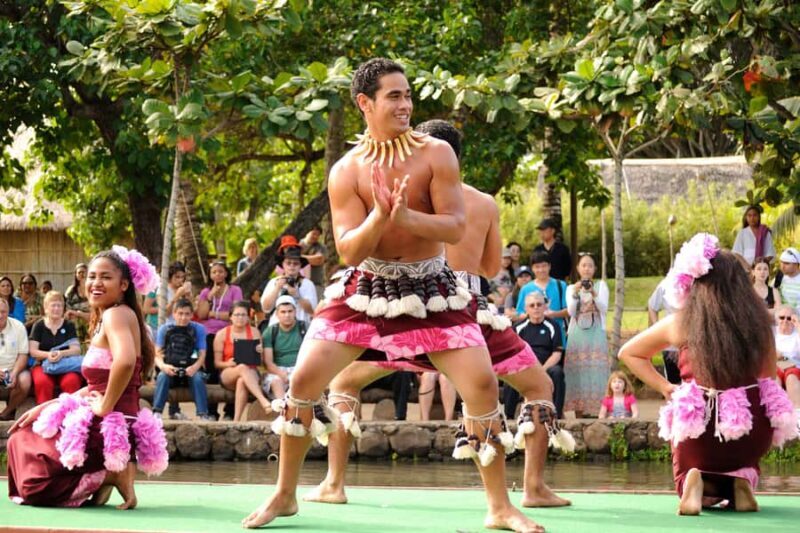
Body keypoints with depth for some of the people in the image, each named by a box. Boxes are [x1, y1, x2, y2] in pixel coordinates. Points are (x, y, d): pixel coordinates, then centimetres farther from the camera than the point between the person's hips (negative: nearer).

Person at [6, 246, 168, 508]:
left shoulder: (117, 314, -13)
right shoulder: (103, 319, 17)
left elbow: (125, 361, -34)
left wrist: (105, 407, -22)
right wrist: (43, 408, 17)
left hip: (110, 426, -10)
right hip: (122, 425, 10)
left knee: (33, 484, -4)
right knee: (21, 438, 25)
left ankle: (111, 475, -4)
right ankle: (109, 473, 9)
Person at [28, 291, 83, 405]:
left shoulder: (69, 326, 10)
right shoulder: (39, 326, 9)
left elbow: (76, 349, -1)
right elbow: (32, 351, 2)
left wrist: (62, 354, -23)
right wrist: (47, 355, -20)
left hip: (66, 365, 0)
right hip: (43, 365, 0)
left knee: (71, 381, -36)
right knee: (42, 382, -36)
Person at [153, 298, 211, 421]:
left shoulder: (198, 329, 4)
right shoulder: (164, 329, 5)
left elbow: (202, 354, -2)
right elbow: (157, 354, 0)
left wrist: (195, 367, -23)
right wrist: (163, 366, -23)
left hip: (190, 370, 0)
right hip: (170, 369, 0)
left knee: (198, 377, -33)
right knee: (162, 376, -32)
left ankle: (203, 414, -35)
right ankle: (157, 413, -36)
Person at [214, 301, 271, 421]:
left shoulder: (254, 332, 9)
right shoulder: (222, 334, 5)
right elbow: (217, 363, 4)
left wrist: (260, 352, -12)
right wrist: (228, 364, -17)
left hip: (251, 373, 1)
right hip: (228, 375, -1)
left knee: (242, 381, -37)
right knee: (242, 367, -37)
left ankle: (236, 420, -42)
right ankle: (263, 401, -52)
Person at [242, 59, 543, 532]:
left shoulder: (436, 154, -10)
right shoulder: (346, 172, -8)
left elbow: (455, 228, -16)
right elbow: (349, 251, -12)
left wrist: (406, 216, -32)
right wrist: (379, 218, -31)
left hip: (429, 289, -1)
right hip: (367, 288, 1)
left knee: (482, 384, -12)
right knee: (303, 381, -6)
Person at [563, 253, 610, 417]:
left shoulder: (601, 285, 10)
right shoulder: (571, 288, 13)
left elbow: (604, 308, -3)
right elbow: (571, 312, 1)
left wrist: (593, 294, -18)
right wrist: (575, 294, -15)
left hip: (596, 334, -1)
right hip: (577, 334, 1)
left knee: (596, 372, -9)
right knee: (577, 373, -4)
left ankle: (599, 411, -13)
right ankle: (579, 415, -3)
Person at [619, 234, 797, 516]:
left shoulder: (680, 323, -4)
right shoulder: (758, 323, -2)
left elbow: (628, 353, 9)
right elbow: (769, 381, 9)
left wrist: (665, 387, 10)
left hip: (699, 429, -2)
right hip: (753, 433, 2)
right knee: (741, 456, 37)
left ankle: (702, 485, -7)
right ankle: (742, 480, 2)